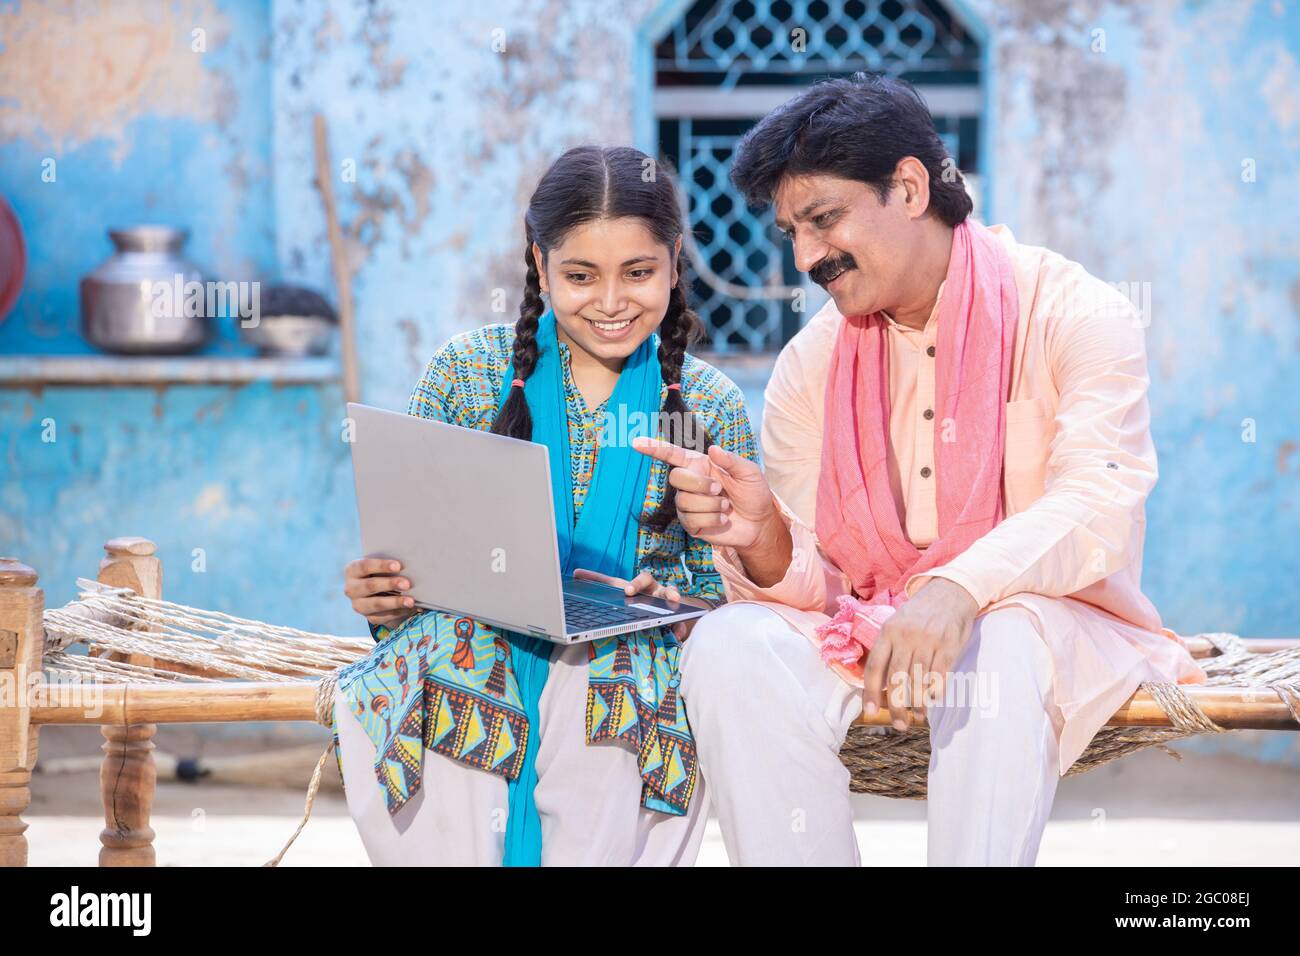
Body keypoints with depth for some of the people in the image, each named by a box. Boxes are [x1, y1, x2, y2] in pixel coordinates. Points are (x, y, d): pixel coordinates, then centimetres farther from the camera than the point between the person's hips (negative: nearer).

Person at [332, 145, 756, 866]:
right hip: (460, 664, 1)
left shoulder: (710, 406, 7)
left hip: (617, 680, 0)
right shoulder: (467, 369, 7)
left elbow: (725, 593, 8)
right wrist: (378, 593, -13)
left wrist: (663, 602, -15)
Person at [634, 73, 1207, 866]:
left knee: (996, 649, -38)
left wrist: (960, 592, -40)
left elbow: (1097, 504, -21)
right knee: (732, 643, -25)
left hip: (1049, 622, -4)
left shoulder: (1075, 314, -6)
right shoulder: (810, 365, 7)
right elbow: (812, 582, 1)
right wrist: (762, 538, -24)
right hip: (868, 626, 4)